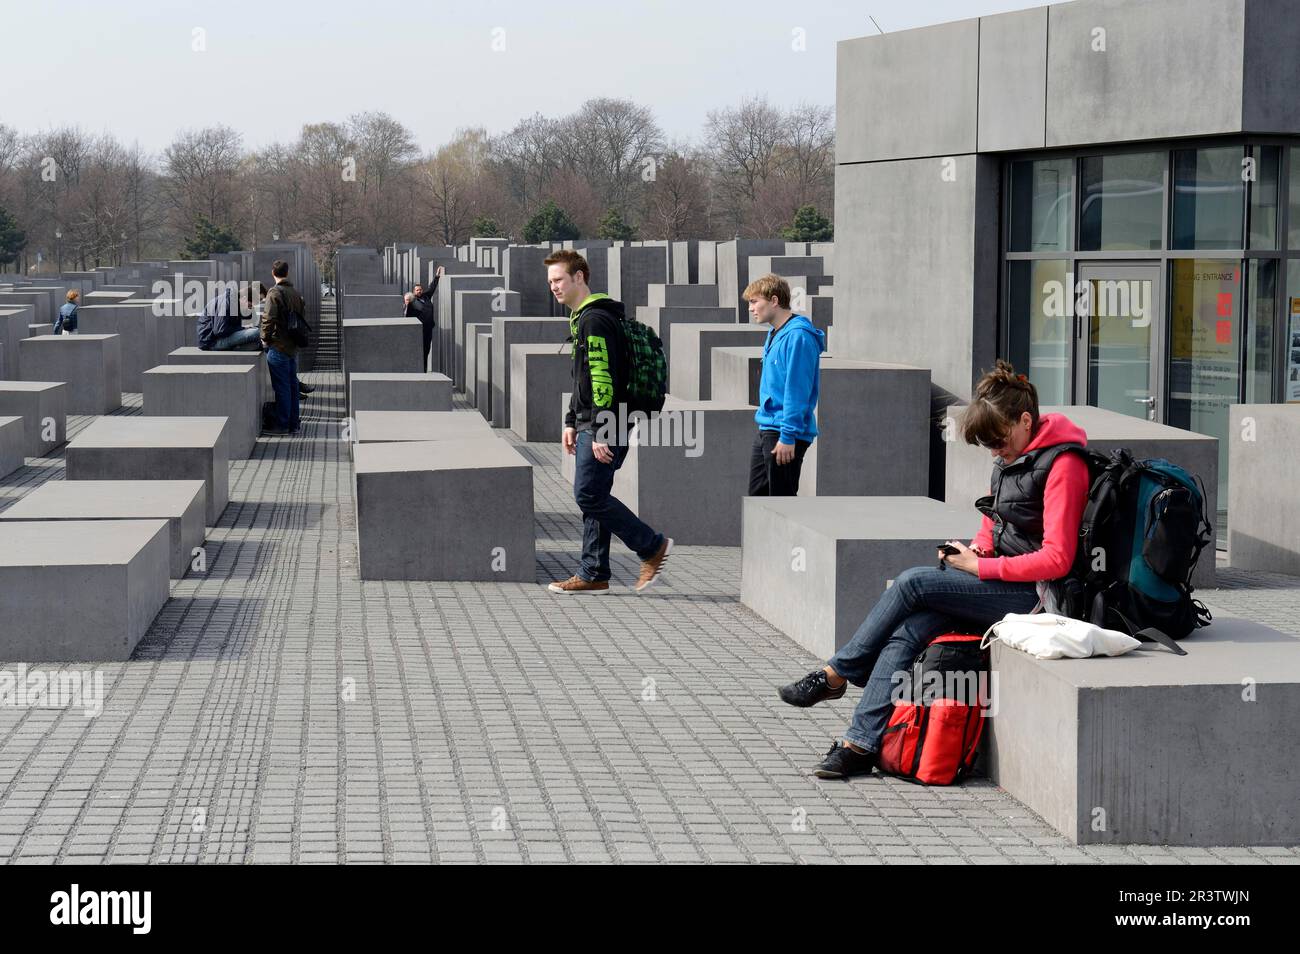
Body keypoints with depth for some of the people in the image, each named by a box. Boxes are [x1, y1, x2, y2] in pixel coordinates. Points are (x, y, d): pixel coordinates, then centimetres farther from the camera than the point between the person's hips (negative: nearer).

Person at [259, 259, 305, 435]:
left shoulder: (275, 293, -14)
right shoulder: (295, 292, 10)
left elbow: (269, 319, -19)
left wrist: (265, 339, -7)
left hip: (278, 347, -7)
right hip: (293, 347, 7)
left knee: (281, 387, -4)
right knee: (292, 385, 12)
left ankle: (282, 425, -1)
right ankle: (293, 423, 17)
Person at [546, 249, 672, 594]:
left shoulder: (595, 319, -15)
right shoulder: (581, 318, 19)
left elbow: (604, 378, -21)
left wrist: (600, 432, -24)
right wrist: (571, 422, 24)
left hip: (604, 425, -10)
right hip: (589, 424, 10)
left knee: (589, 495, -11)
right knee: (592, 498, 10)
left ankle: (653, 546, -1)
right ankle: (593, 575, 13)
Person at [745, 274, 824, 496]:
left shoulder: (797, 336, -17)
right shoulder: (774, 334, 13)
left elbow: (797, 391, -21)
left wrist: (788, 436, -22)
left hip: (785, 435, -10)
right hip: (765, 430, 10)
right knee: (758, 495, 14)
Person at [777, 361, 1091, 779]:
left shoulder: (1062, 464, -17)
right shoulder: (1014, 453, 11)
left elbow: (1056, 558, -22)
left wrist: (979, 567, -18)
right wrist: (977, 549, 2)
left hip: (1034, 593, -9)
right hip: (1002, 582, 9)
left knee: (912, 583, -19)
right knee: (906, 632, -14)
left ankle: (836, 674, -3)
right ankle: (861, 745, -18)